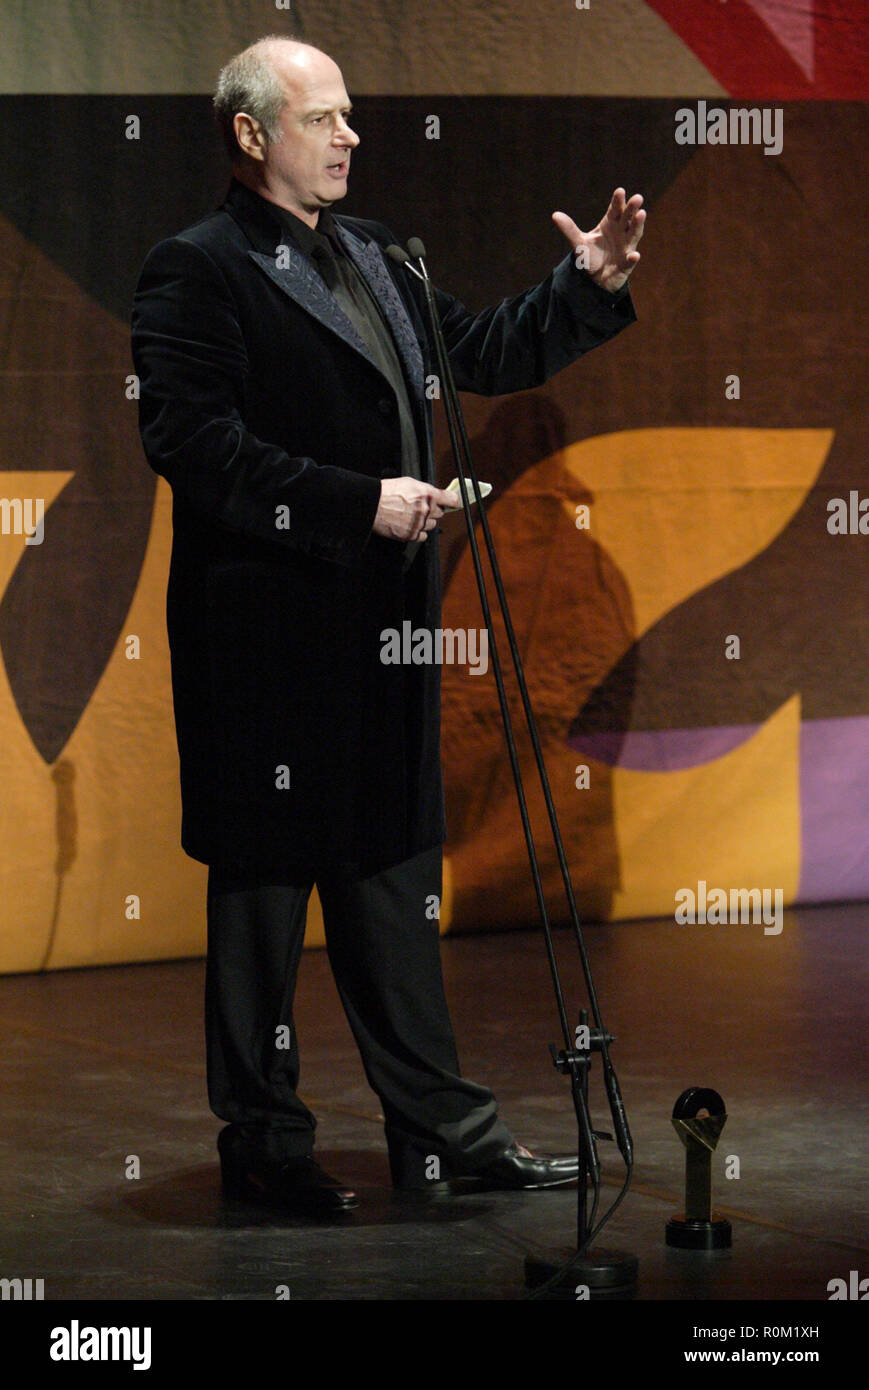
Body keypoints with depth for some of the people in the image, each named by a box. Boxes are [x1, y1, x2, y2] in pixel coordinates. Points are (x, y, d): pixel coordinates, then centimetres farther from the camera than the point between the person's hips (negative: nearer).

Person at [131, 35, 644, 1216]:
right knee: (264, 880, 2)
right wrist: (363, 502, -21)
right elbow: (196, 444, -19)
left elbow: (481, 354, 24)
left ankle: (438, 1125, 19)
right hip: (269, 639, -8)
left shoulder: (372, 256, 15)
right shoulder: (196, 270, -10)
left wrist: (589, 287, 9)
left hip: (381, 629, 8)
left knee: (394, 869, 13)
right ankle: (262, 1142, 13)